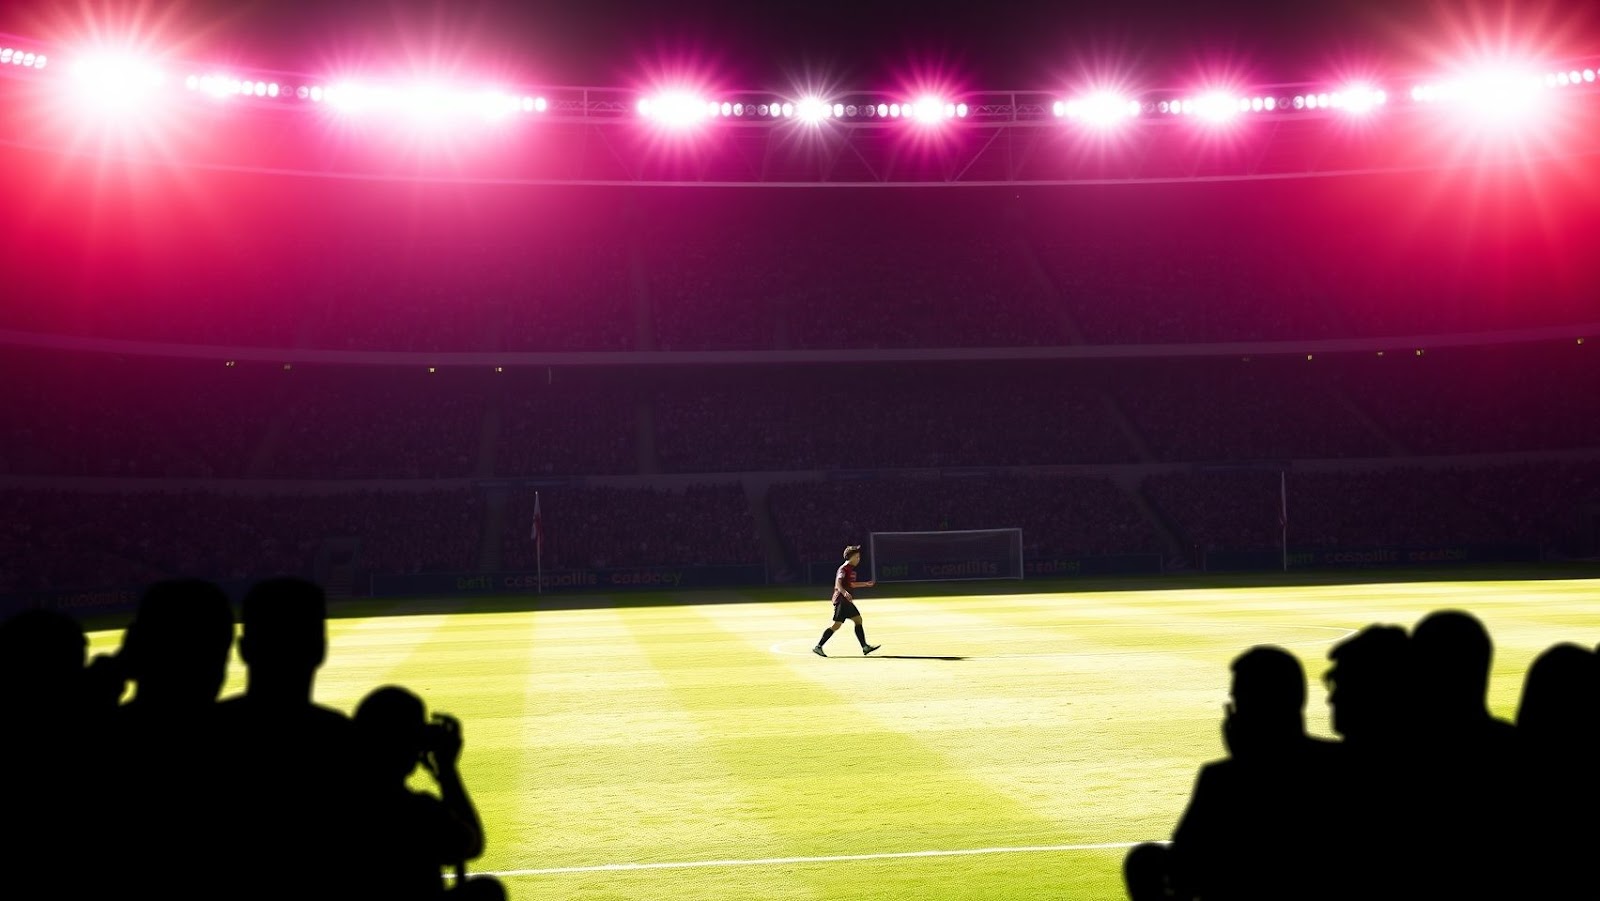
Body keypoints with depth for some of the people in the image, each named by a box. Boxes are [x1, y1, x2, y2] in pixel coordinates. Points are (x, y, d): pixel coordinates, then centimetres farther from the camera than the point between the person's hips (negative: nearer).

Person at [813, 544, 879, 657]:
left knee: (858, 620, 6)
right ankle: (818, 647, -7)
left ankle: (865, 647, 7)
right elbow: (838, 583, -28)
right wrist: (844, 593, -46)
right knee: (837, 625, -11)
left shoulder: (851, 569, 16)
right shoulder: (844, 569, -13)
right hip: (841, 600, -10)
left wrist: (865, 584, 35)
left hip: (847, 600, 10)